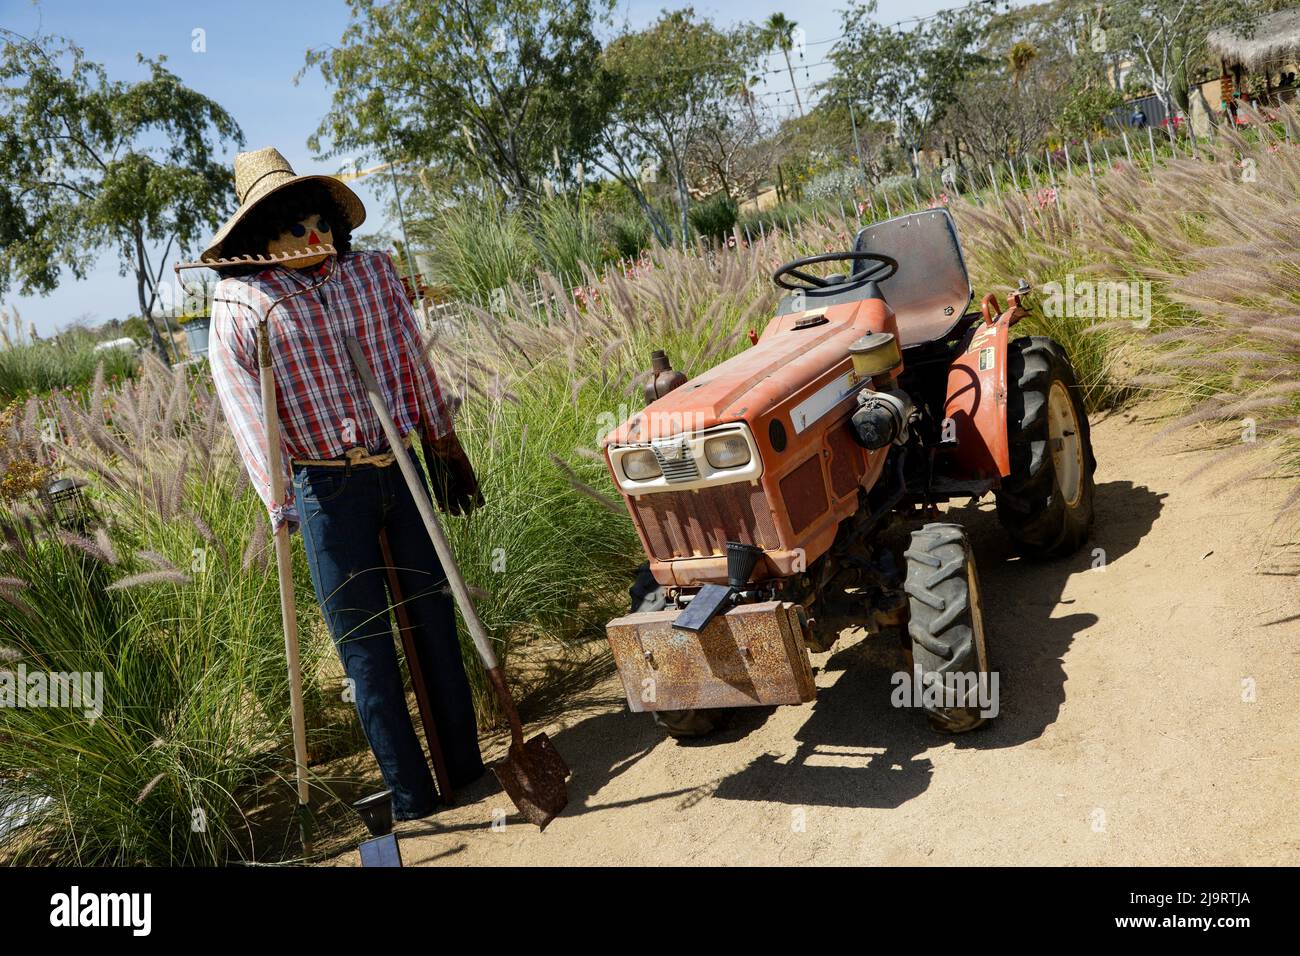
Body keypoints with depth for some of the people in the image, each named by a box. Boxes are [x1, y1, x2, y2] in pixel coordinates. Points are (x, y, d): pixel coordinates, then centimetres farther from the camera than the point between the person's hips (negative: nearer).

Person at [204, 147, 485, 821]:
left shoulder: (374, 271, 4)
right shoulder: (241, 302, -4)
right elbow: (247, 412, -7)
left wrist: (444, 446, 14)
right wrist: (283, 505, -12)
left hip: (404, 471, 3)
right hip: (327, 490, -3)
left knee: (433, 619, 11)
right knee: (365, 642, 4)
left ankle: (465, 766, 25)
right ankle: (410, 795, 15)